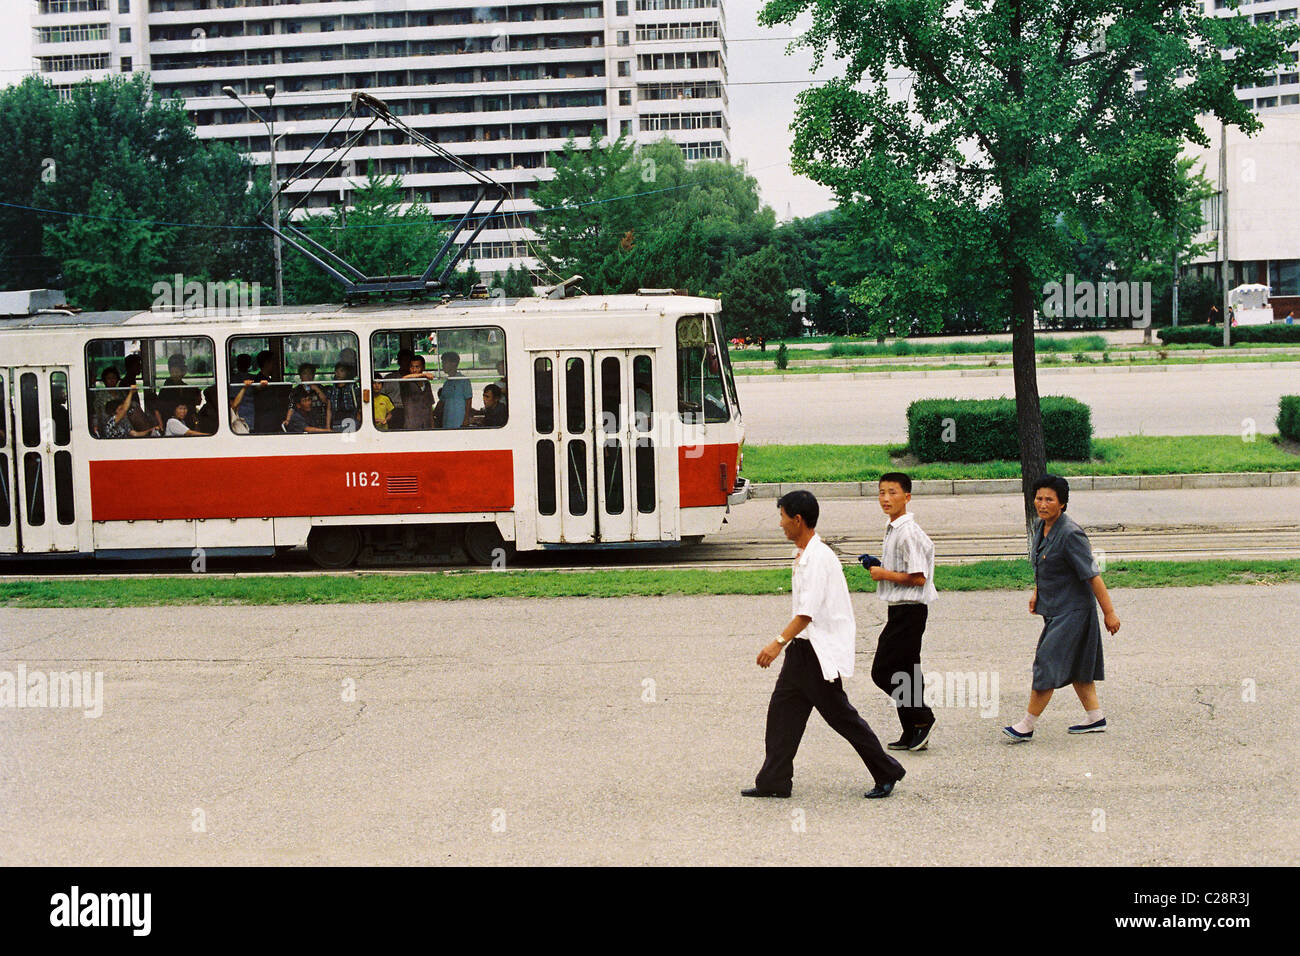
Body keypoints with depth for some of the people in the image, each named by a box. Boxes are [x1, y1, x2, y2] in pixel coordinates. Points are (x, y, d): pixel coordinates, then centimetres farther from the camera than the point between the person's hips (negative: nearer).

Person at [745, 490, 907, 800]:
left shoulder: (818, 557, -20)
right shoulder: (804, 555, 11)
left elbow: (808, 611, -25)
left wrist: (779, 643, -28)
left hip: (822, 652, -10)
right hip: (803, 648, 10)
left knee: (839, 715, -1)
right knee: (782, 710, 7)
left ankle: (887, 772, 13)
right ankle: (773, 782, 11)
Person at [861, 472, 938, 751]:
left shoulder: (908, 532, -18)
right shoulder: (893, 530, 13)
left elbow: (918, 577, -23)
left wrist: (884, 574, -14)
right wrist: (878, 566, 8)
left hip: (909, 610, -10)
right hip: (900, 610, 10)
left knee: (883, 671, -8)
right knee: (904, 673, 12)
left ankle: (921, 718, 2)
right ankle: (913, 733, 18)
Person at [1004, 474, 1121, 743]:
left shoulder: (1070, 534, -22)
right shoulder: (1040, 526, 5)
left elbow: (1093, 575, -20)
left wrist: (1109, 613, -18)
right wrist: (1037, 594, 20)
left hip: (1072, 611, -9)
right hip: (1055, 609, 9)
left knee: (1049, 662, -7)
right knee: (1075, 664, 15)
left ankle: (1027, 725, -2)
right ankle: (1095, 717, 25)